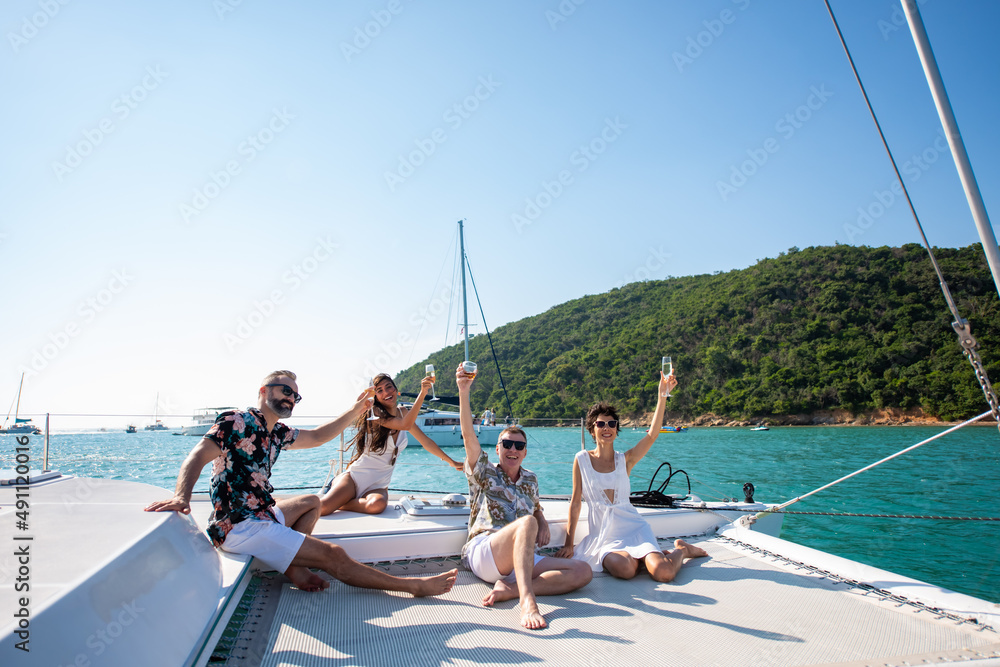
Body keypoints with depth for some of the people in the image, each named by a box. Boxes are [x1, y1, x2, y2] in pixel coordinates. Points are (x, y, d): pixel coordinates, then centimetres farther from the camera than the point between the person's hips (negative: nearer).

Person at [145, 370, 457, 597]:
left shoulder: (276, 434, 14)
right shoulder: (236, 422, -10)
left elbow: (317, 436, 24)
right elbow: (198, 456, -22)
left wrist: (356, 410, 19)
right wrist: (182, 496, -41)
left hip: (262, 514, 10)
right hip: (241, 527, -10)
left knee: (312, 502, 29)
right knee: (333, 555, -12)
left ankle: (294, 566, 3)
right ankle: (413, 585, -6)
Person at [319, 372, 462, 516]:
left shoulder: (403, 413, 12)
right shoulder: (374, 412, -9)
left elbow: (425, 441, 18)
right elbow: (405, 425, -24)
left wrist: (451, 462, 19)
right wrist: (422, 393, -30)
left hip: (379, 486, 6)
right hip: (355, 477, -6)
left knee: (377, 505, -32)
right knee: (322, 507, -33)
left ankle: (337, 503, -6)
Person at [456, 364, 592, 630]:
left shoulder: (530, 480, 23)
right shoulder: (484, 473, 8)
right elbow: (468, 434, -7)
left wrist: (544, 524, 12)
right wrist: (463, 391, -19)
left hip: (521, 560, 5)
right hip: (482, 553, -5)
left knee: (583, 571, -18)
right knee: (527, 522, -35)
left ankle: (510, 589, -31)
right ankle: (527, 601, -48)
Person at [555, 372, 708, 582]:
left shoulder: (625, 460, 3)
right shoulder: (582, 459, 1)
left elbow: (652, 435, -13)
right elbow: (575, 502, 3)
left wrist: (663, 395, -23)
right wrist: (568, 544, 2)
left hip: (634, 528, 1)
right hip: (603, 536, -1)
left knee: (663, 573, -24)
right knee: (625, 569, -33)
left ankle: (680, 550, 13)